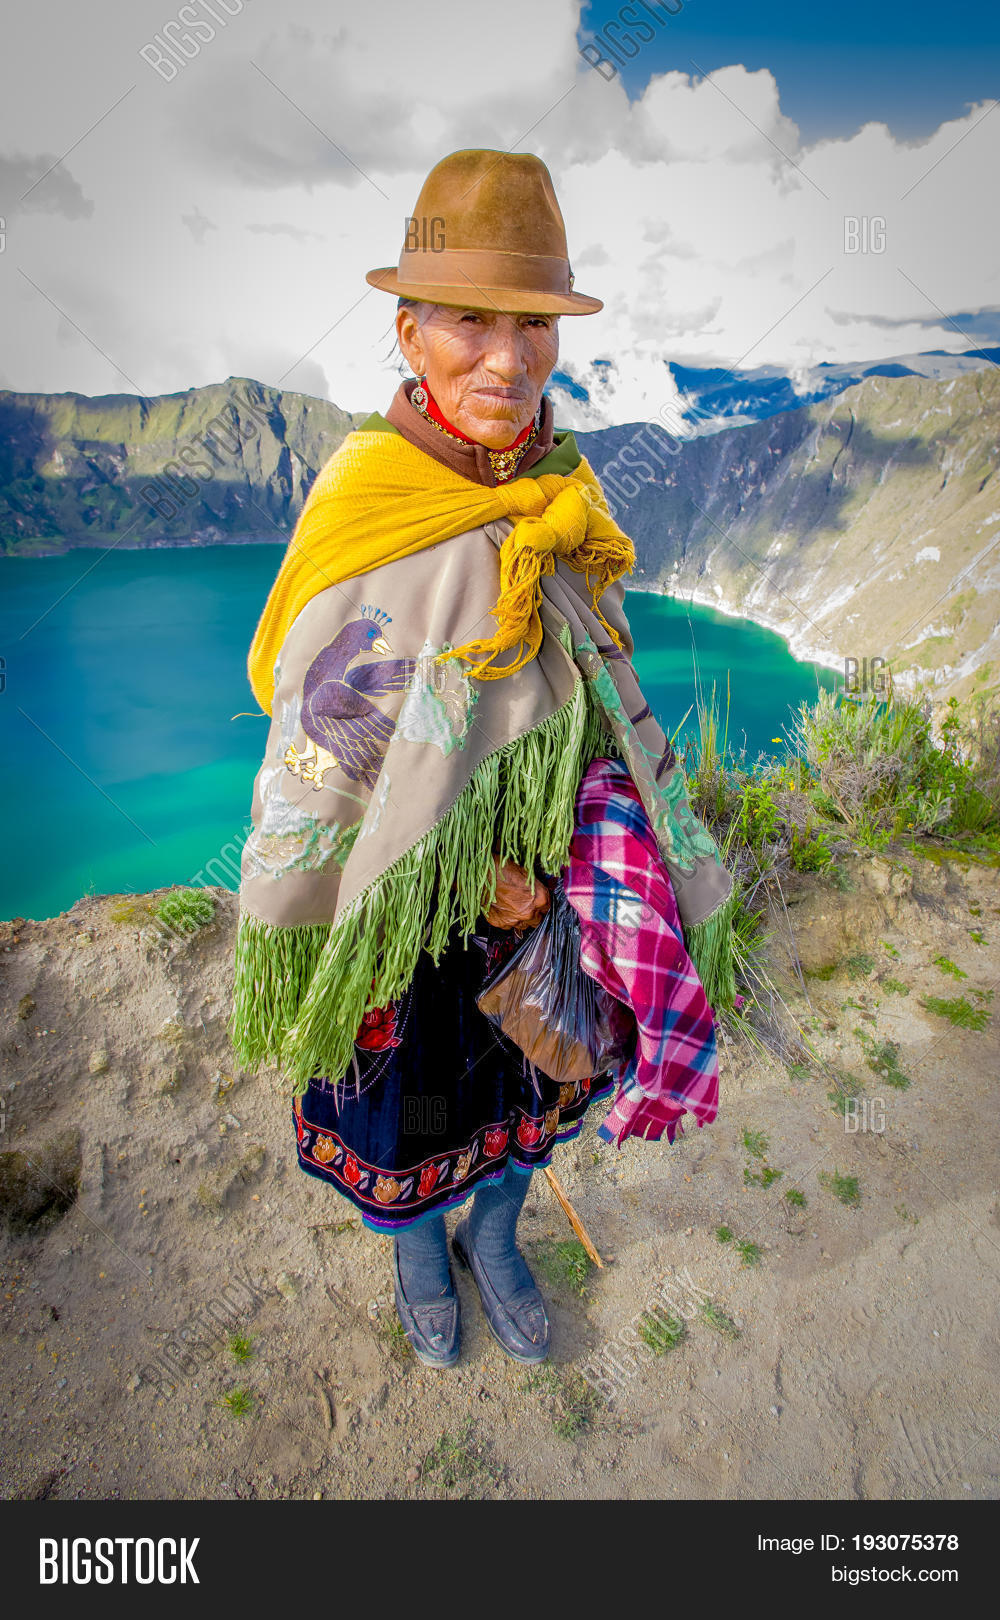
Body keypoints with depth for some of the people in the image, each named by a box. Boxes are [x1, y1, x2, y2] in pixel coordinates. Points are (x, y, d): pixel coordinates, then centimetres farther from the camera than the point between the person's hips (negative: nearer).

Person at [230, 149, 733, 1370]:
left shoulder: (568, 506, -3)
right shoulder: (367, 517, -20)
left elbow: (607, 696, 8)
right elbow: (321, 757, -17)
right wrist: (466, 874, -15)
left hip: (544, 885, 5)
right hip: (408, 904, -4)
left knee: (528, 1084, 23)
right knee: (404, 1105, 19)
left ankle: (494, 1238, 57)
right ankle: (417, 1260, 55)